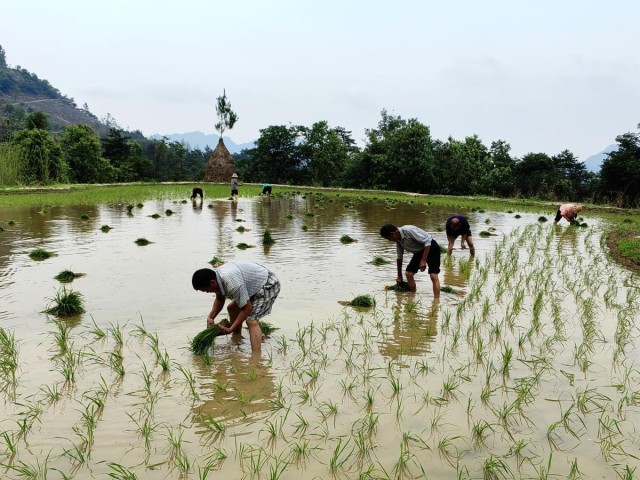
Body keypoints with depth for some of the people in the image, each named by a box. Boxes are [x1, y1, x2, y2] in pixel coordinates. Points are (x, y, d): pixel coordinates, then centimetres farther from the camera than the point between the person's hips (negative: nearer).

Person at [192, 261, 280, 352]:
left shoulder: (232, 283, -37)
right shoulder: (216, 276, -6)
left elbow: (247, 308, -29)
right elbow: (219, 299, 11)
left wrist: (231, 329, -24)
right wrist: (211, 317, -4)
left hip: (268, 285, -10)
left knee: (251, 320, -23)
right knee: (231, 308, 20)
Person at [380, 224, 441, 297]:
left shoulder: (409, 230, -30)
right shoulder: (398, 240, -3)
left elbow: (427, 241, -29)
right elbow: (399, 257, 10)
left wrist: (423, 260, -31)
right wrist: (399, 276, 16)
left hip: (431, 247, -8)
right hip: (419, 251, 8)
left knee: (433, 276, -18)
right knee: (408, 273, 1)